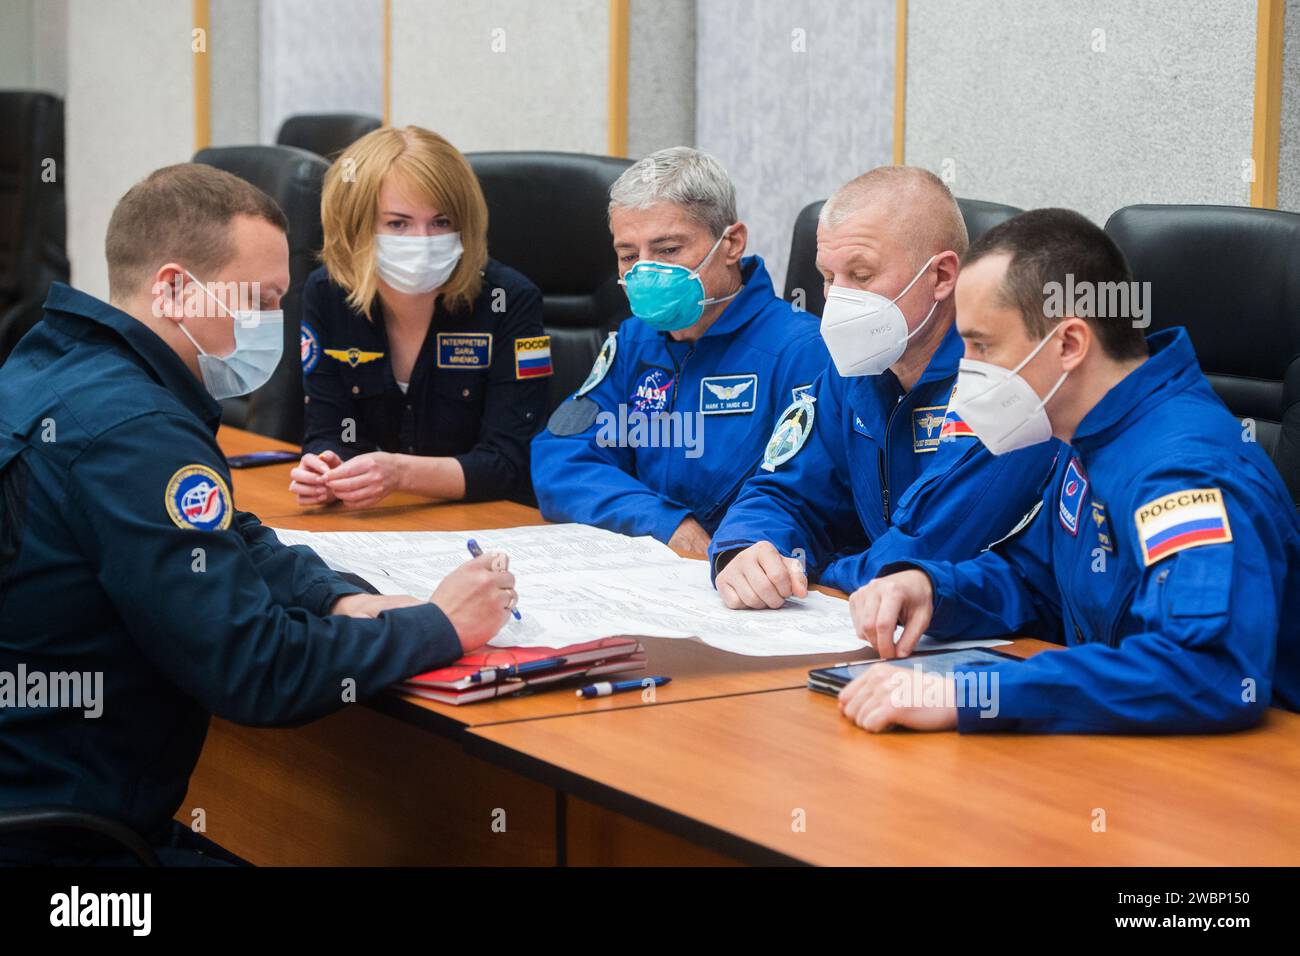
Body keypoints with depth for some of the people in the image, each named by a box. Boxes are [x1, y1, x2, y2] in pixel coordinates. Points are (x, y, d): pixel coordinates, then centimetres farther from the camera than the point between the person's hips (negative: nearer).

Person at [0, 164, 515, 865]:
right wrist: (439, 627, -12)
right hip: (58, 845, -10)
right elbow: (256, 670, -25)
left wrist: (339, 601, 0)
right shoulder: (131, 432, -24)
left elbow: (229, 543, 18)